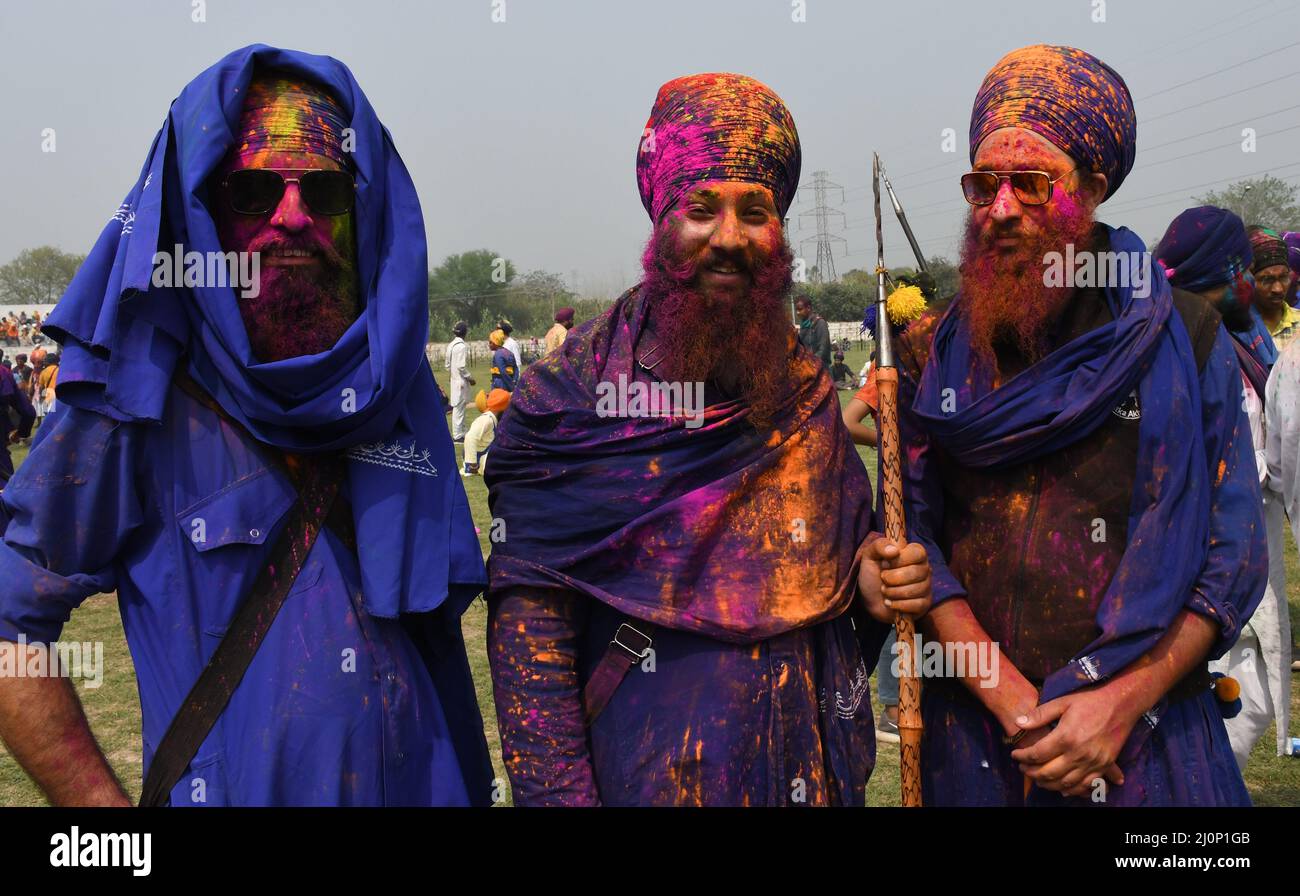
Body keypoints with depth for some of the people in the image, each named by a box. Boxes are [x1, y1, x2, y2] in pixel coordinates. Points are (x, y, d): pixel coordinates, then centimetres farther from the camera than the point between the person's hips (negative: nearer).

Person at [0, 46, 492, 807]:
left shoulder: (400, 391, 2)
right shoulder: (143, 407, -12)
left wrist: (474, 783, 5)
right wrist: (105, 802, -17)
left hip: (428, 785, 4)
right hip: (233, 788, -4)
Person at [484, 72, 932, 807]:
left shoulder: (808, 396, 3)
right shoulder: (568, 396, -11)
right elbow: (527, 624, -13)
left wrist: (875, 588, -8)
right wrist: (560, 792, -18)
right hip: (649, 775, -4)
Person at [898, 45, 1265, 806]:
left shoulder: (1185, 338, -1)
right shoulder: (933, 353, 3)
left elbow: (1235, 555, -3)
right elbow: (914, 537, -3)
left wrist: (1122, 702, -14)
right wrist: (1013, 703, -14)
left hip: (1149, 735, -1)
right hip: (975, 733, 1)